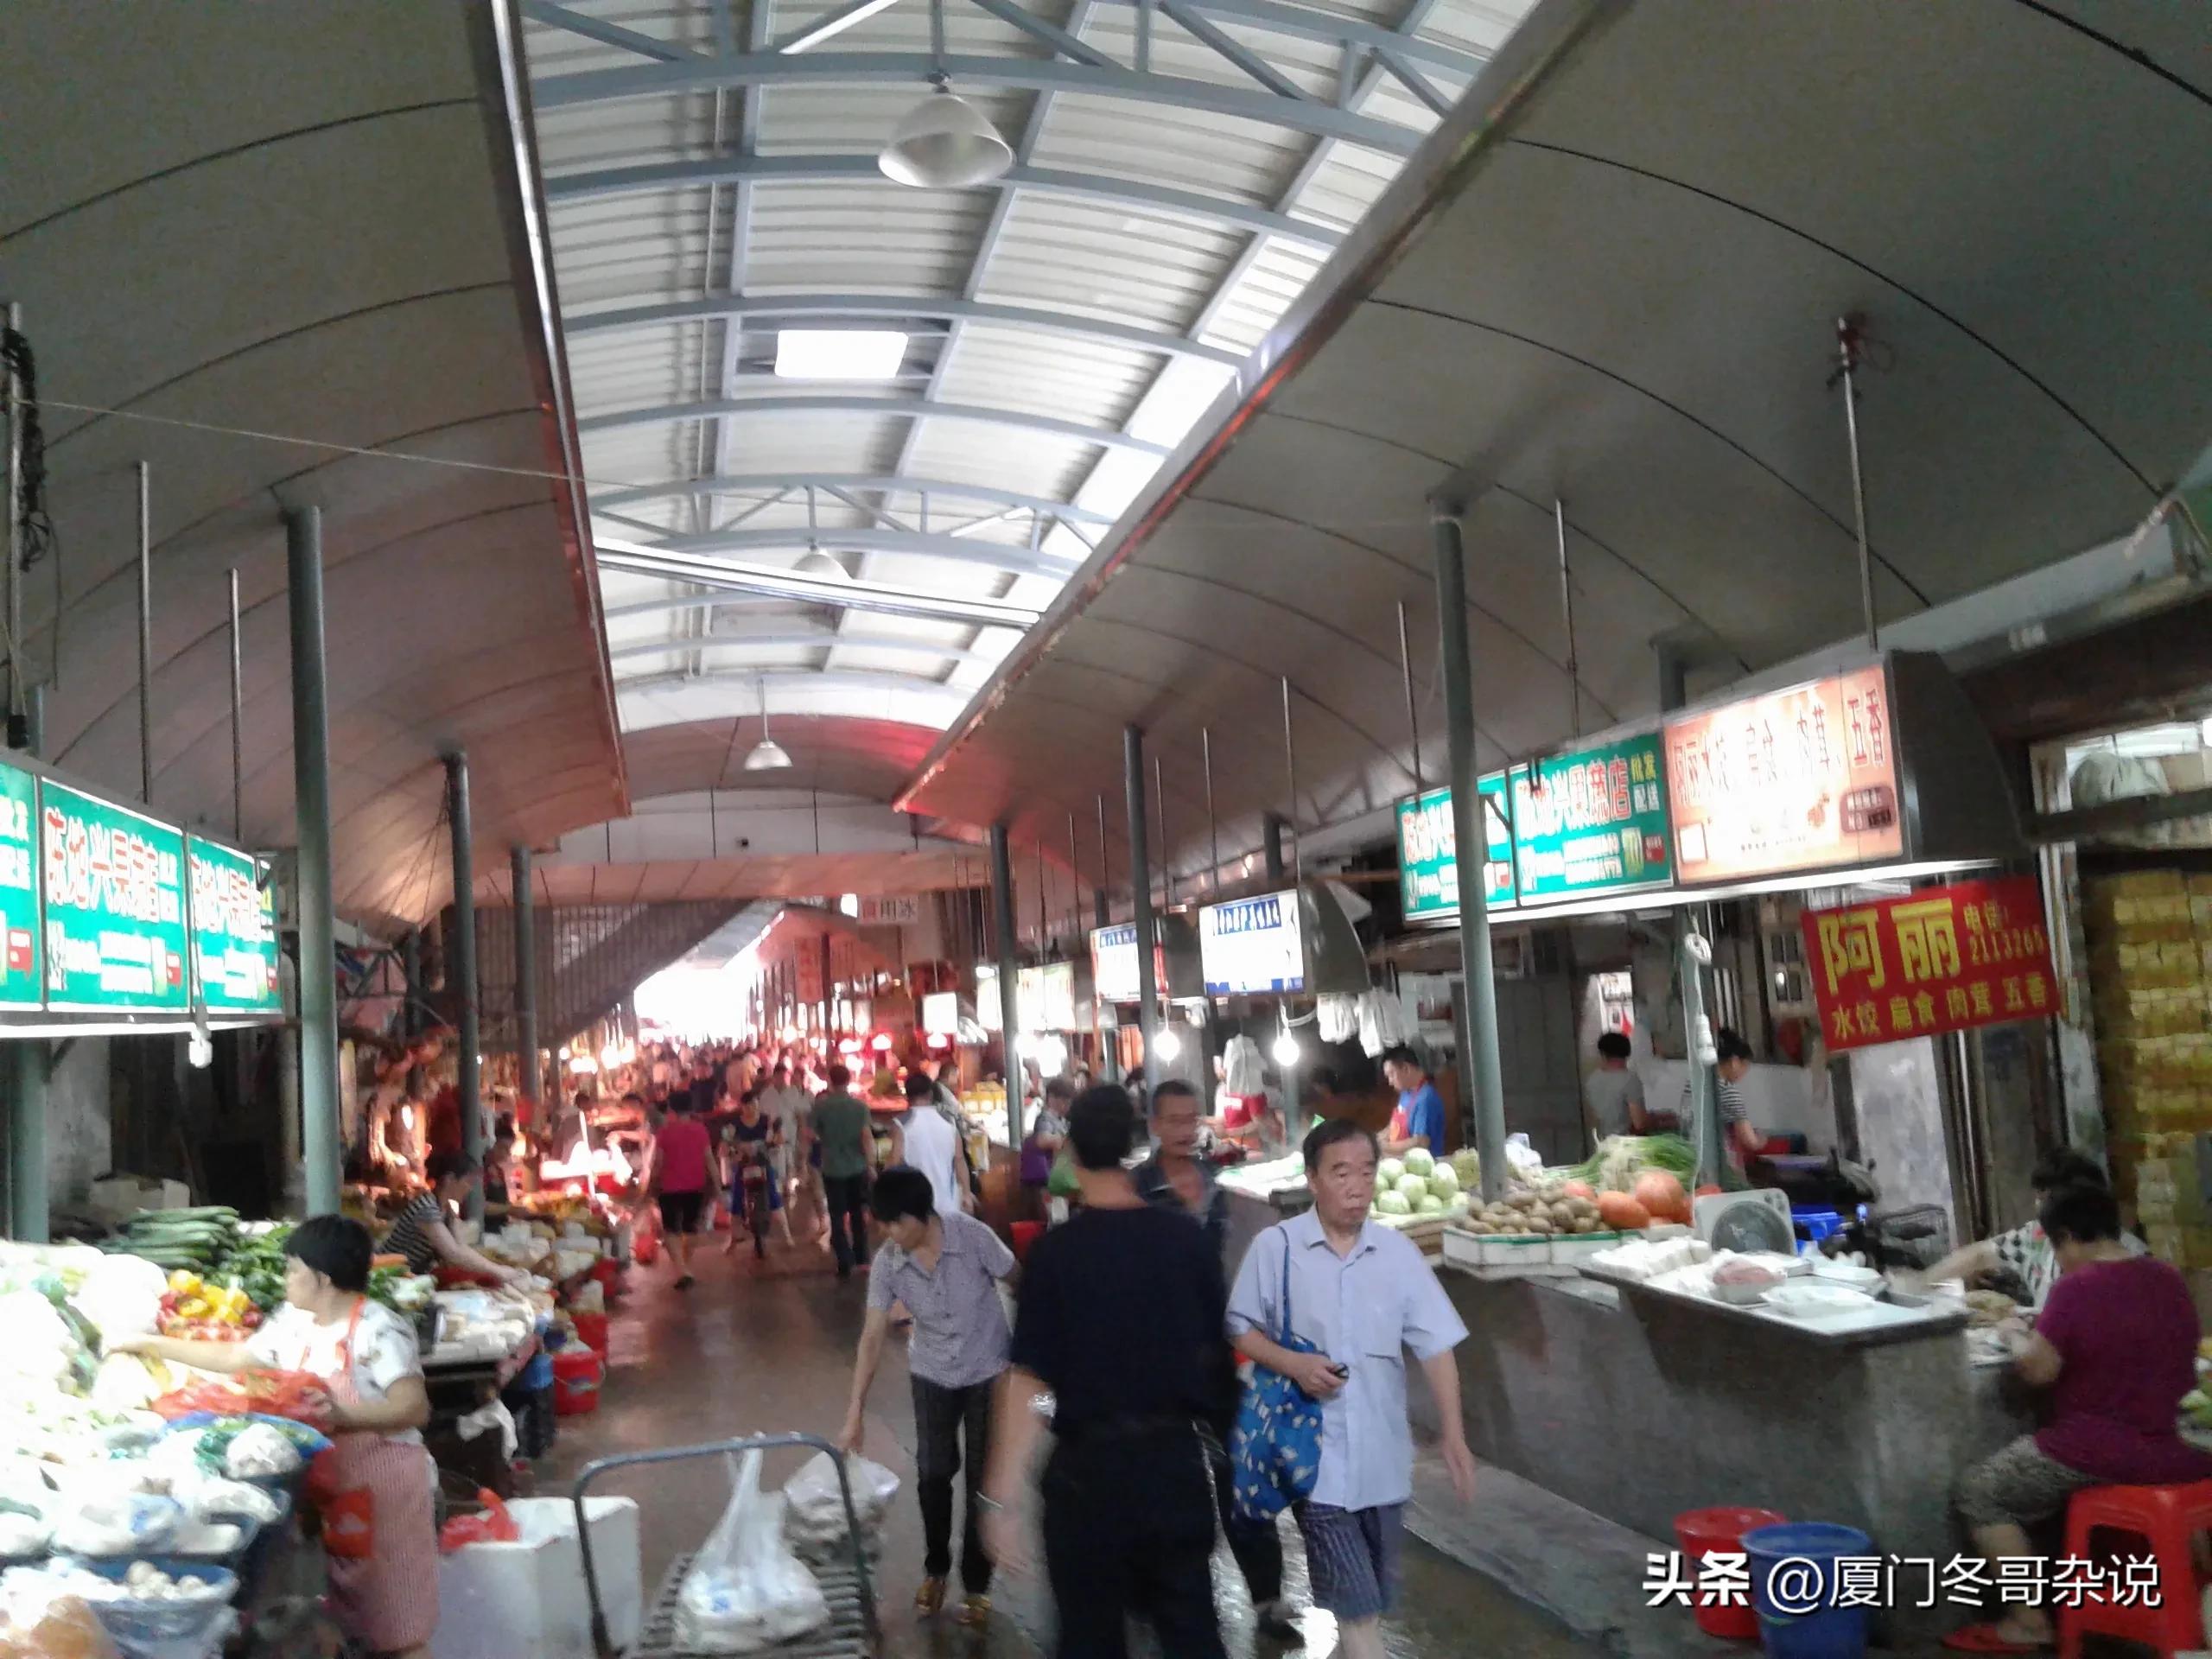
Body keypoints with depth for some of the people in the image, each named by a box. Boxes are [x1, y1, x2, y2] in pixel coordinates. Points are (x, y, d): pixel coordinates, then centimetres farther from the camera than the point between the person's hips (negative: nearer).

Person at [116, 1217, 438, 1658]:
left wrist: (339, 1415, -30)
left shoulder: (379, 1330, -19)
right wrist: (151, 1345, 20)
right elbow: (235, 1358, 19)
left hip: (383, 1483, -8)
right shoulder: (292, 1322, 6)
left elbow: (413, 1409, -24)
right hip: (328, 1484, 8)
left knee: (396, 1622, 0)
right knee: (342, 1616, 16)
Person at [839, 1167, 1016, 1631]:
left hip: (988, 1372, -2)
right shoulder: (886, 1264, -18)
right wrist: (854, 1413, -17)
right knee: (932, 1475, 7)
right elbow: (873, 1337, -15)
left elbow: (1020, 1283, -13)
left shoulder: (972, 1235, -26)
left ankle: (976, 1584, 20)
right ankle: (935, 1568, 32)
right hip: (931, 1375, 2)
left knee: (984, 1479, 4)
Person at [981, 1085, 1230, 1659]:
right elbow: (1214, 1352, 6)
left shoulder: (1055, 1253, -14)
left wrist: (1000, 1499, -13)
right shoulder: (1189, 1240, -5)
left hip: (1090, 1465, -2)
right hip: (1177, 1457, 3)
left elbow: (1028, 1383, -16)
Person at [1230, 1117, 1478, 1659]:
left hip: (1383, 1451, 3)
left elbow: (1435, 1345, -3)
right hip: (1316, 1452, -3)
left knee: (1373, 1595, 18)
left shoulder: (1397, 1251, -3)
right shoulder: (1274, 1247, -9)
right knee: (1356, 1600, -7)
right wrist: (1292, 1364, -17)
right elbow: (1241, 1329, 0)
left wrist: (1452, 1433, -12)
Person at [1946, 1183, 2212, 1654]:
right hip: (2170, 1450, 7)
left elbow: (2038, 1371, -17)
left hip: (2100, 1453, -7)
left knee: (1980, 1493, 7)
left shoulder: (2076, 1289, -19)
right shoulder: (2170, 1280, 4)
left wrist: (2018, 1338, 3)